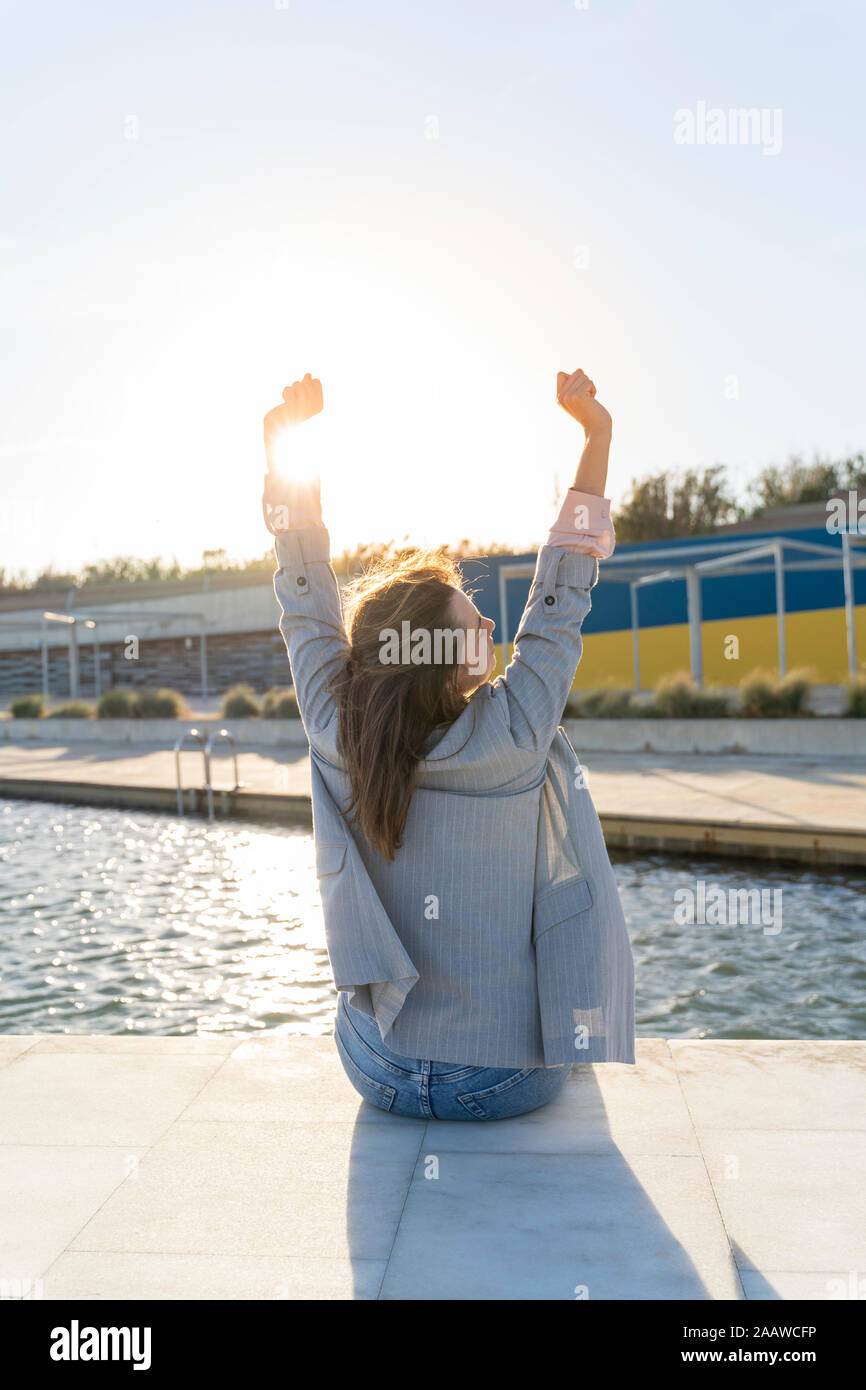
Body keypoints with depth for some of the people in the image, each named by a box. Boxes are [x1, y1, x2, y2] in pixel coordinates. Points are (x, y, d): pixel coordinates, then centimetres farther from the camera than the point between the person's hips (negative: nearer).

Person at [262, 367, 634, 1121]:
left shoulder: (337, 741, -16)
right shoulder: (511, 743, -24)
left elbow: (308, 603, -5)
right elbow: (560, 602, -14)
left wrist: (283, 448, 0)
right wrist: (596, 437, -5)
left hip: (379, 1077, 3)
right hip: (505, 1085, -2)